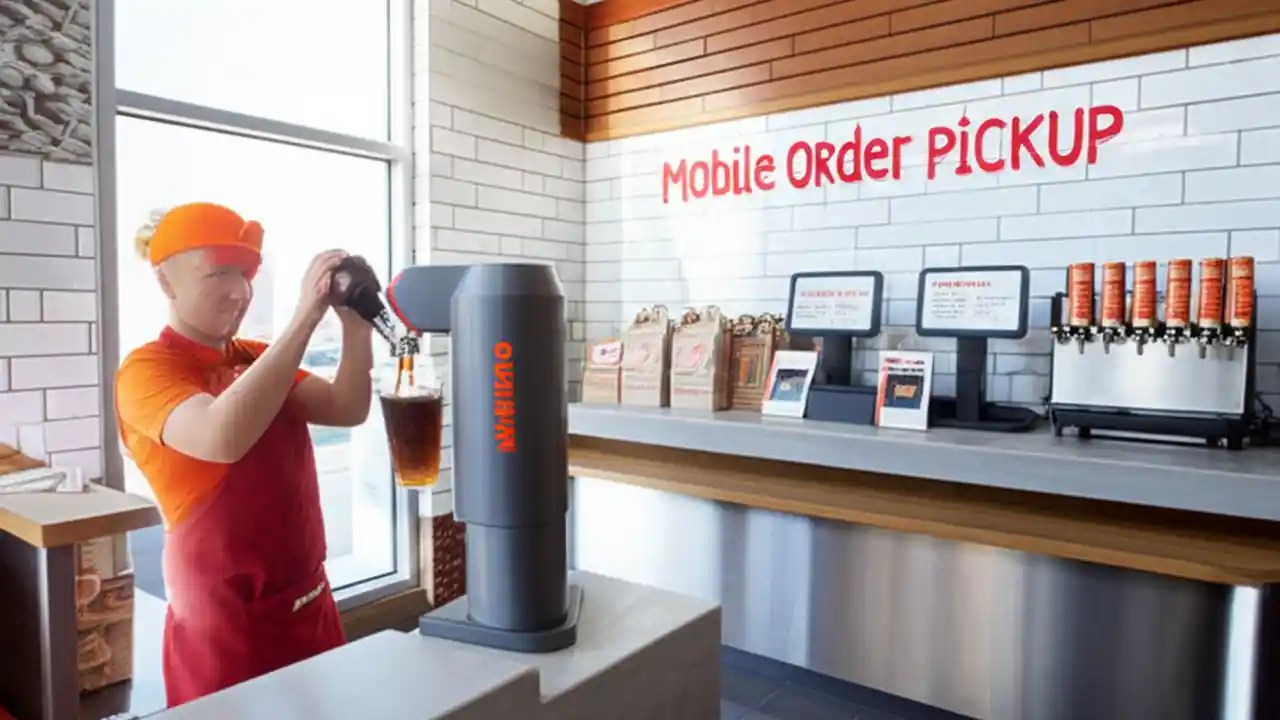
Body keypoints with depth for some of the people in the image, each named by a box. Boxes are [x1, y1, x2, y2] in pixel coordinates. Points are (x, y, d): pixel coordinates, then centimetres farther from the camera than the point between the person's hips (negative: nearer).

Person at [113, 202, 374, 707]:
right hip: (224, 620, -6)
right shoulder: (146, 370, -11)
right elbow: (223, 438, -32)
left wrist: (355, 323, -21)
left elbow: (347, 410, -6)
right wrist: (305, 317, -33)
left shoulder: (257, 358, 8)